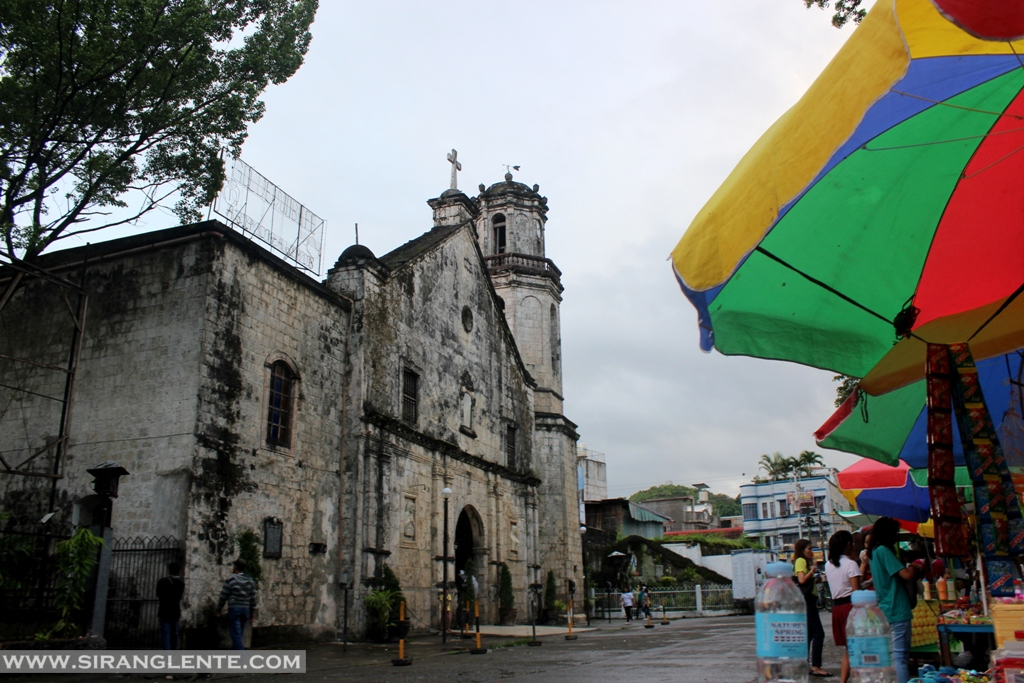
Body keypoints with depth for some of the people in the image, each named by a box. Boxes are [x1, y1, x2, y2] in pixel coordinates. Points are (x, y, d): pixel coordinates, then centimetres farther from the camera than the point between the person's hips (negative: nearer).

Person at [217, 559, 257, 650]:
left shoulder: (231, 579, -7)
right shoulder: (250, 580, 8)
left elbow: (223, 596, -4)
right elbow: (253, 597, 9)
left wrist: (219, 609, 9)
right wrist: (252, 611, 16)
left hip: (234, 608, -5)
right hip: (246, 609, 5)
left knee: (236, 634, -5)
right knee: (239, 634, 16)